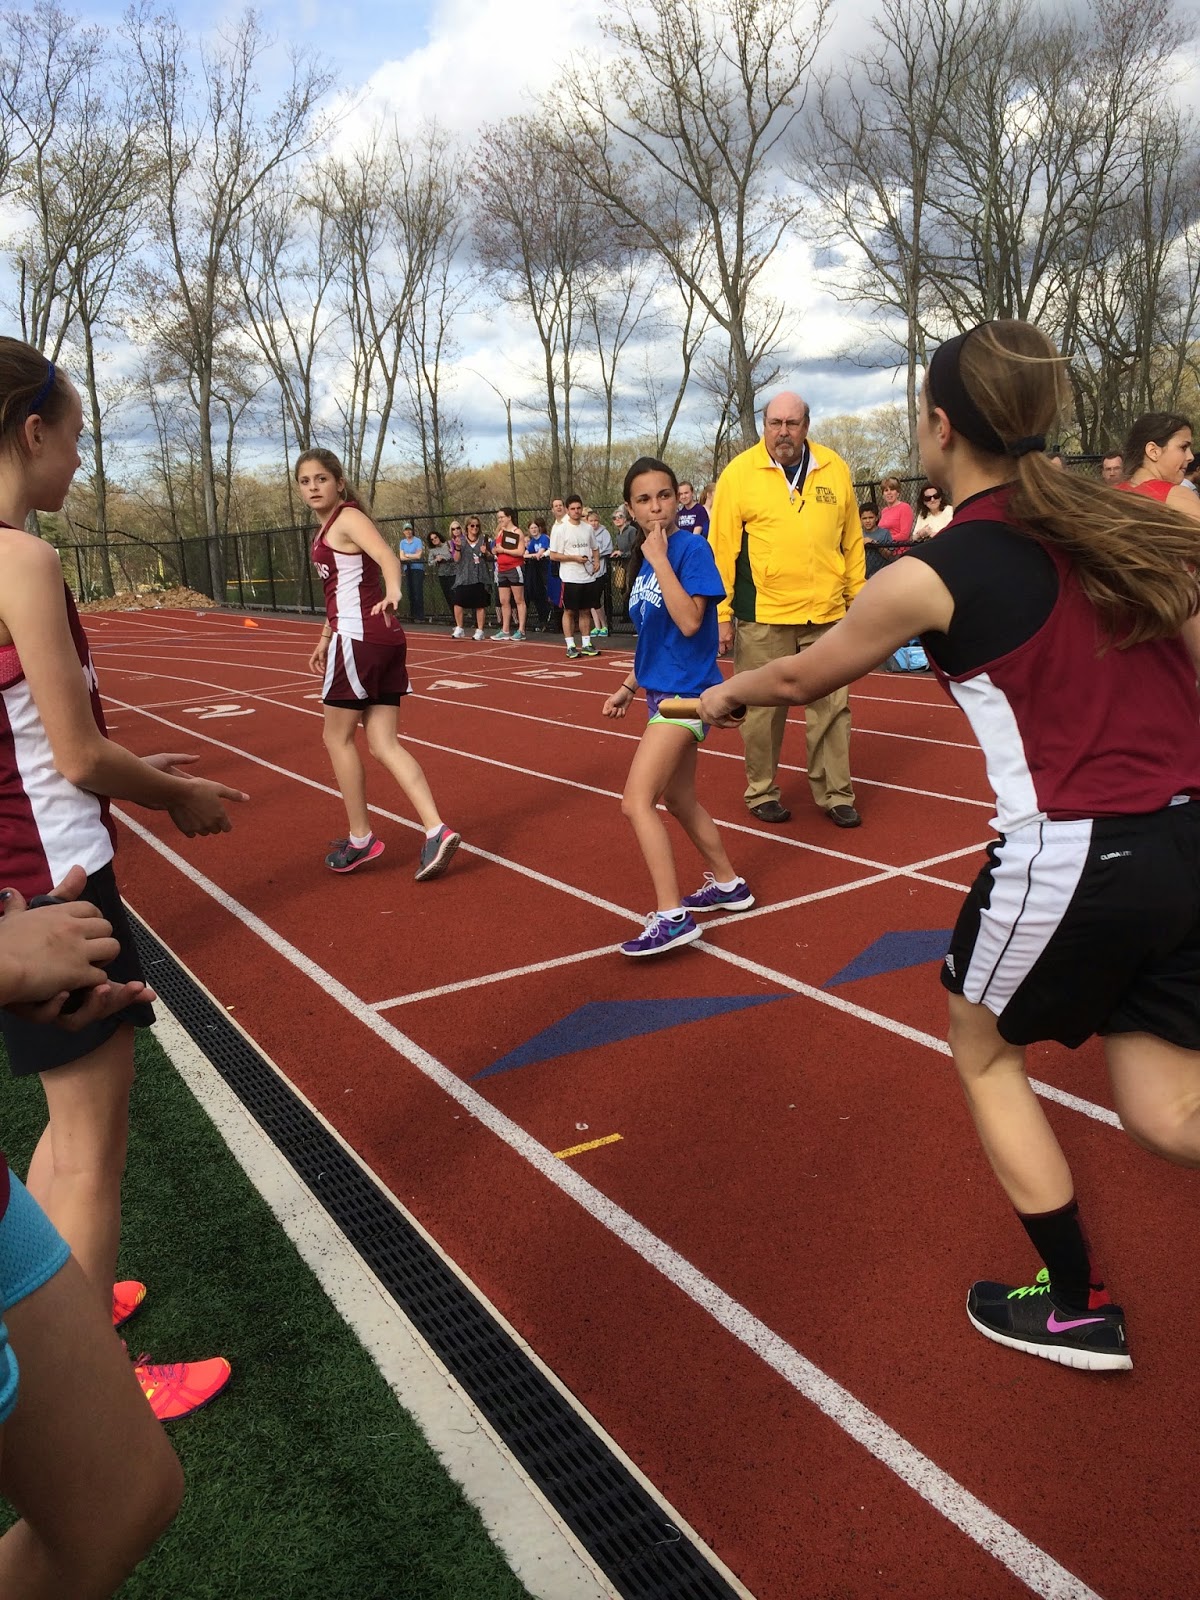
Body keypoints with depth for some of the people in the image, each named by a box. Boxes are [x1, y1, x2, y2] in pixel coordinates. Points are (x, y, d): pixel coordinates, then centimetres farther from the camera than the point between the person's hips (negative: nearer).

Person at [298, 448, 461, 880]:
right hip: (381, 640, 9)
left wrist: (392, 592, -47)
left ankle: (360, 840, 12)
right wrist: (324, 639, 34)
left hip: (359, 638, -9)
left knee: (337, 737, 4)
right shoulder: (328, 527, 19)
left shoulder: (348, 517, -7)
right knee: (383, 745, 4)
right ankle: (436, 830, -6)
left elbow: (388, 556, -27)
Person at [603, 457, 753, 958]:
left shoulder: (691, 548, -13)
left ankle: (672, 917, -14)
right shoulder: (642, 558, 10)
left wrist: (660, 559, -21)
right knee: (679, 800, 20)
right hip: (663, 690, 9)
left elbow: (689, 622, -24)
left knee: (637, 801, -16)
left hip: (685, 692, -9)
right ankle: (727, 884, 37)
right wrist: (629, 686, 16)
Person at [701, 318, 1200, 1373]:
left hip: (1068, 860, -6)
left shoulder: (931, 575, -8)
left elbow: (800, 677, 8)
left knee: (985, 1053, 21)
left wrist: (726, 695, 27)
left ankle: (1077, 1307, 31)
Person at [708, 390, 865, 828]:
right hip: (762, 616, -2)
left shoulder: (835, 470, 7)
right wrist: (721, 615, -5)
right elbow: (721, 547, -2)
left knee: (832, 706, 6)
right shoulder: (739, 473, -1)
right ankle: (762, 792, 21)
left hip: (826, 613, 3)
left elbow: (852, 541, 12)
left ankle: (835, 794, 18)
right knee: (763, 709, 6)